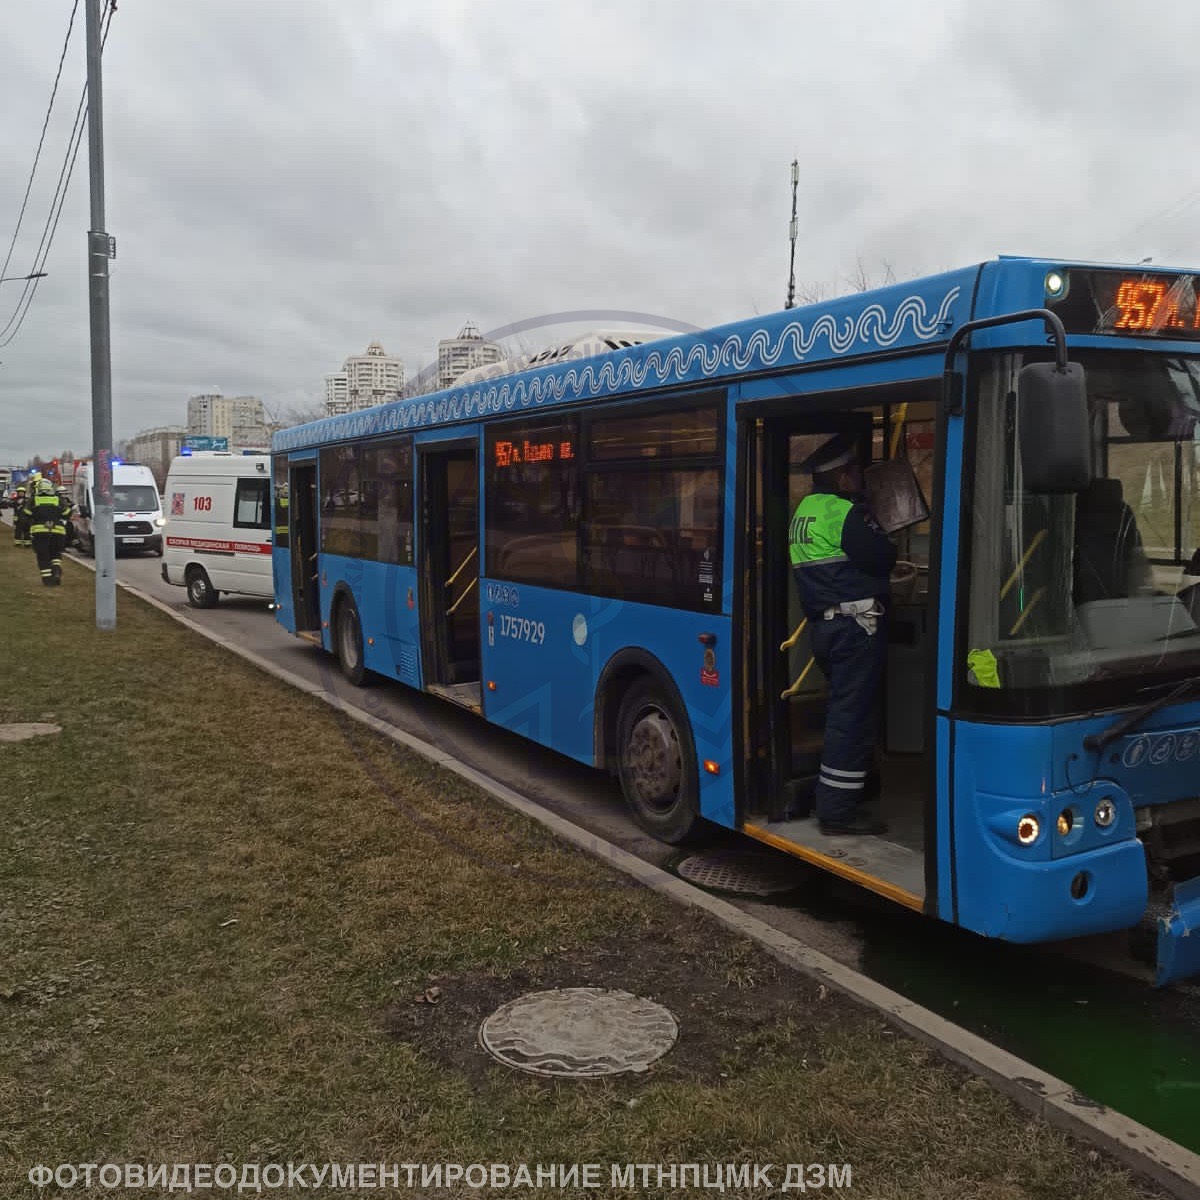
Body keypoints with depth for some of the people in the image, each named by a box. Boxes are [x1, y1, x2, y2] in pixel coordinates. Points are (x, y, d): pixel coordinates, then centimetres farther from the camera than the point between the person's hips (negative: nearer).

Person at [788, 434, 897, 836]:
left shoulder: (804, 510, 16)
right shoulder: (845, 512, -13)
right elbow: (882, 558, -13)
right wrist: (881, 537, 8)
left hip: (822, 621, 9)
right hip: (856, 624, -9)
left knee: (845, 709, 19)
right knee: (854, 715, -5)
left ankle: (836, 800, 29)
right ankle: (838, 812, -1)